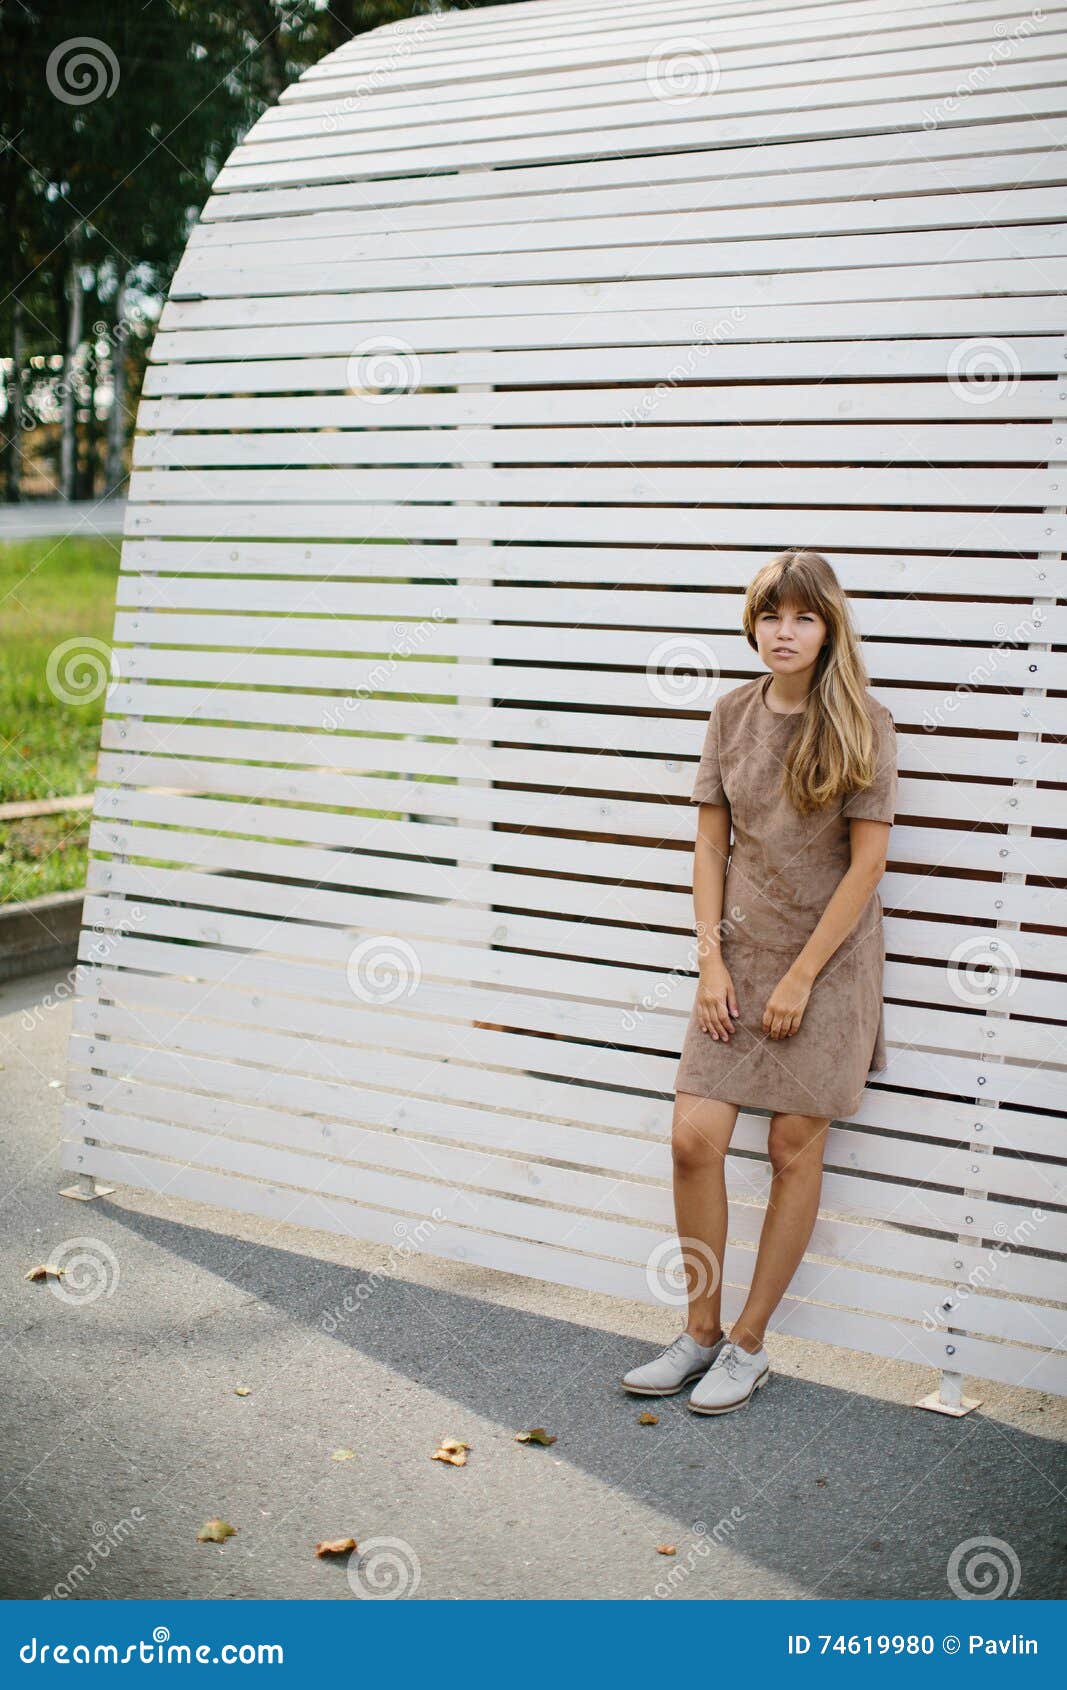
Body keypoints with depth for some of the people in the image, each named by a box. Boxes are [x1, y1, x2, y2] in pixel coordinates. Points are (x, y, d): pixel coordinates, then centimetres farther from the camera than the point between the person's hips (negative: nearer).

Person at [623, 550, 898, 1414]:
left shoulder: (862, 723, -9)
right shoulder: (733, 714, 3)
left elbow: (867, 861, -10)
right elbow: (710, 842, 6)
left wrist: (801, 977, -12)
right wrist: (712, 961, -3)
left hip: (827, 959, -3)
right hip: (740, 954, 4)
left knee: (795, 1149, 5)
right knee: (694, 1139, -3)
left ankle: (749, 1345, 19)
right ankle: (701, 1333, 16)